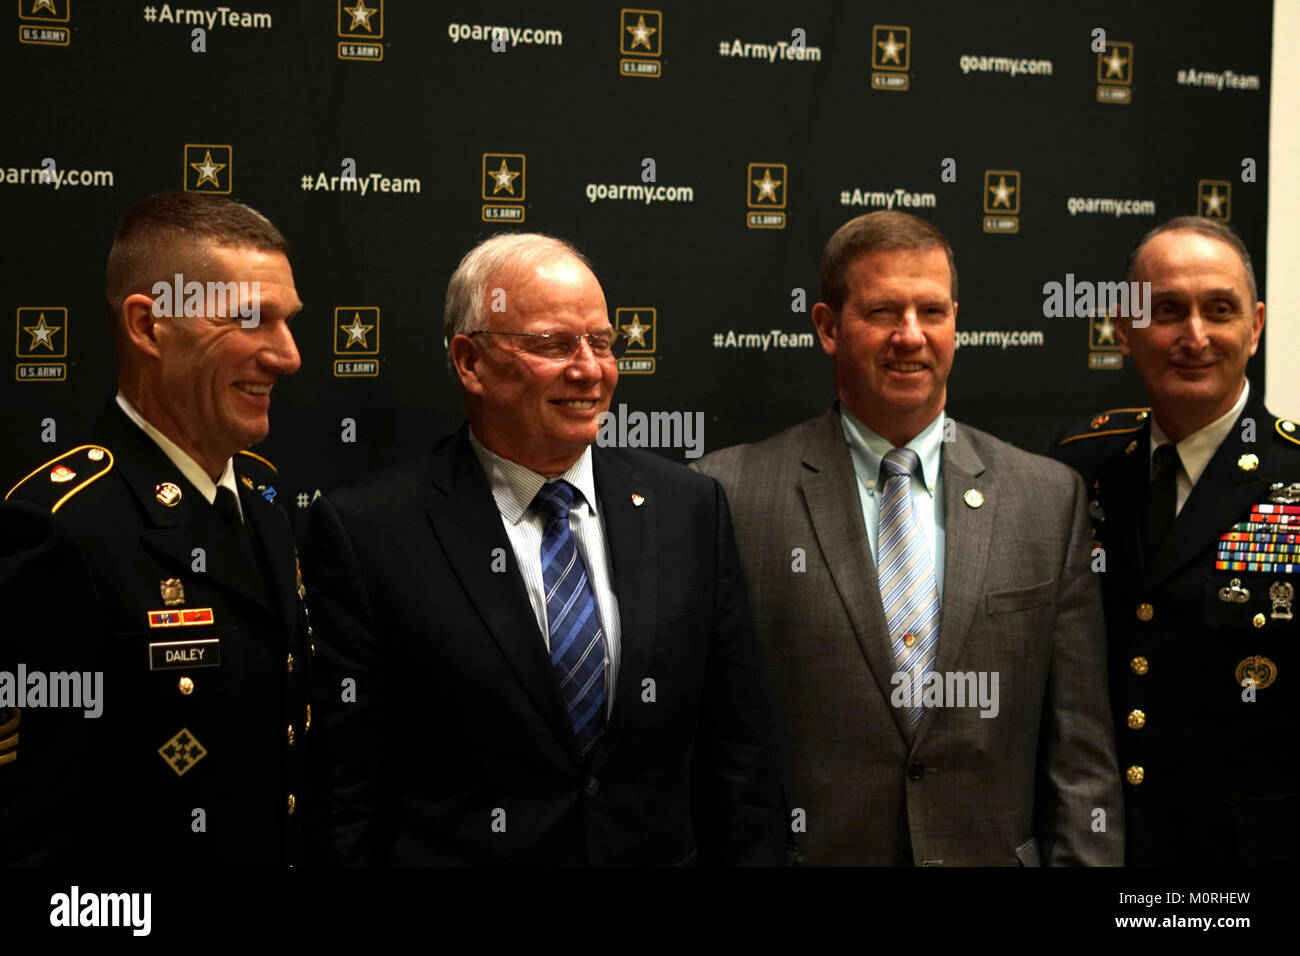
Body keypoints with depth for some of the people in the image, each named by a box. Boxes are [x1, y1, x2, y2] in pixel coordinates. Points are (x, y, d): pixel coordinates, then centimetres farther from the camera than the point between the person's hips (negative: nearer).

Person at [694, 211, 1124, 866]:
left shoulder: (1050, 498, 2)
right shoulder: (734, 492, -6)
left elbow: (1078, 752, 1)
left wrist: (1085, 858, -6)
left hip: (994, 851, 2)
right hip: (809, 849, -2)